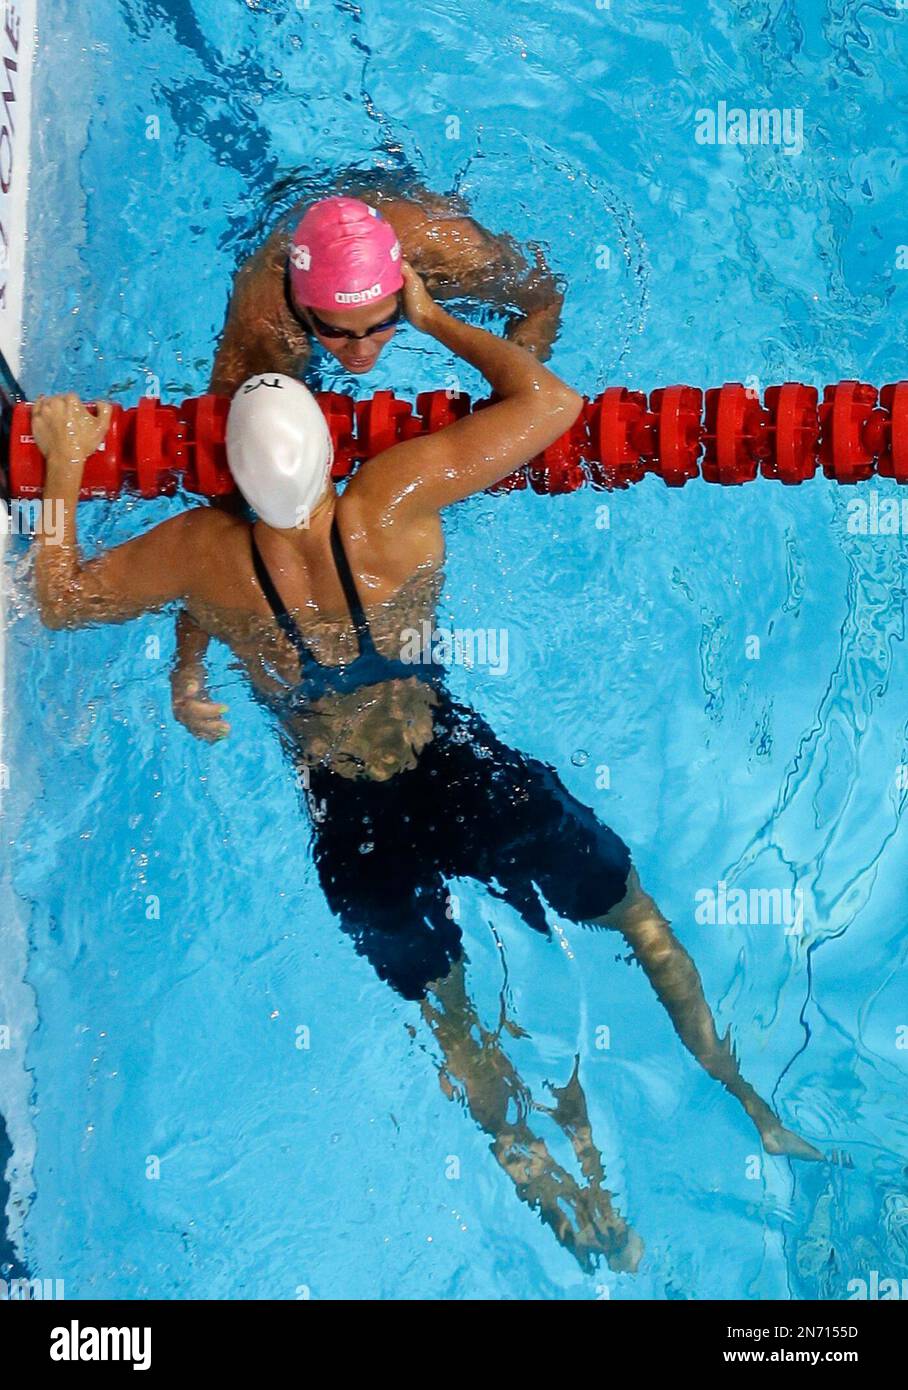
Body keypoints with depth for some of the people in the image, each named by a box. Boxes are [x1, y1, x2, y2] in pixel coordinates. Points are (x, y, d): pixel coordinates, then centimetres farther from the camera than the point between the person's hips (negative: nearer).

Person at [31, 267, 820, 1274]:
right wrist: (436, 320, 3)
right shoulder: (398, 503, -18)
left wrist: (65, 473, 13)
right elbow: (552, 401, -8)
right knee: (639, 918, 24)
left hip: (351, 830, 1)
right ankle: (744, 1103, 37)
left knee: (448, 1020, 25)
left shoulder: (204, 556, -15)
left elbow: (60, 599, 2)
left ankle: (575, 1209, 34)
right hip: (465, 774, -1)